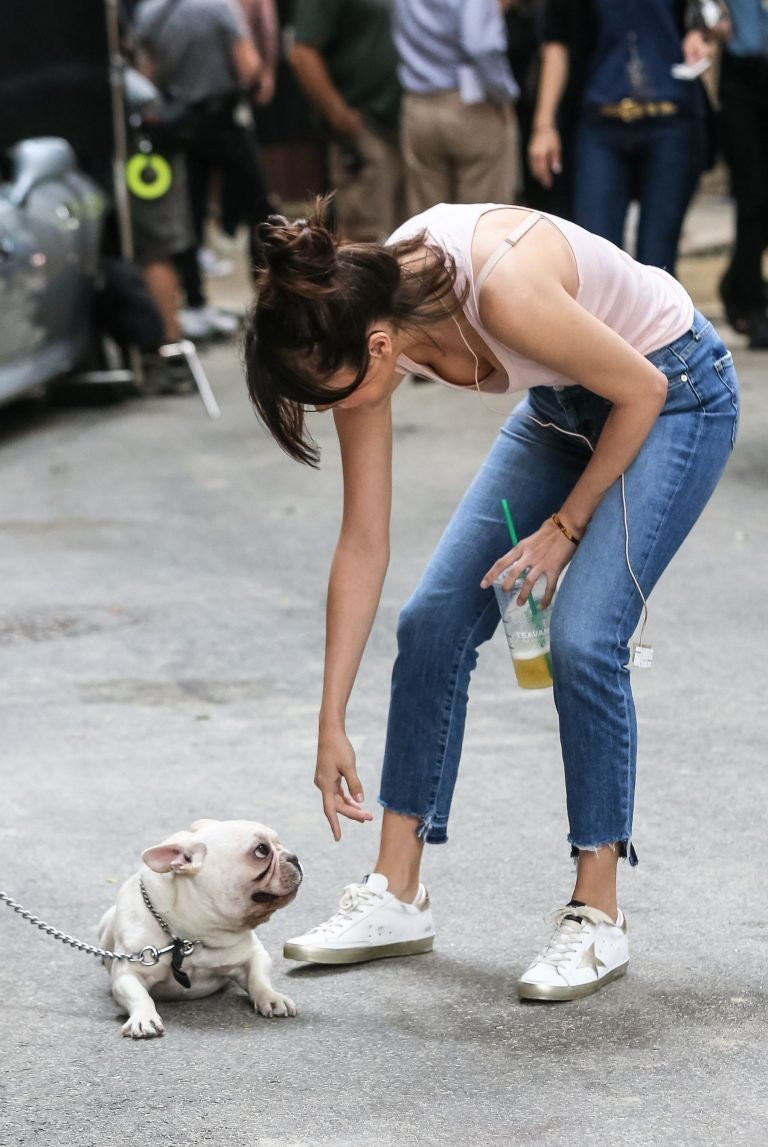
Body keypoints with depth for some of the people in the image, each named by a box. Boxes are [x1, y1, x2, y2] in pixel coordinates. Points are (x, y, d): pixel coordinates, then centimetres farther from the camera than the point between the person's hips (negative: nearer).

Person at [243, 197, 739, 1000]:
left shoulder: (503, 288, -39)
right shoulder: (361, 324, -17)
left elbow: (642, 390, -21)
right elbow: (363, 546, -10)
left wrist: (564, 526, -13)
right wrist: (331, 723, -9)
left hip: (673, 391, -7)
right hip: (563, 403, 7)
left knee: (582, 637, -19)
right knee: (433, 619, -3)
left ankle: (598, 918, -6)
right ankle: (397, 896, 7)